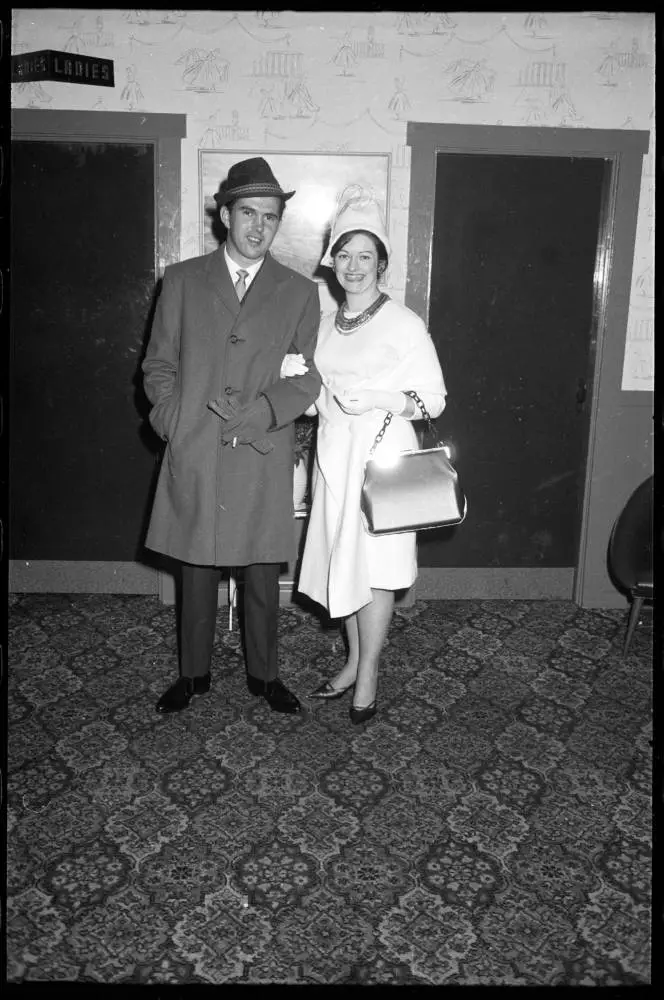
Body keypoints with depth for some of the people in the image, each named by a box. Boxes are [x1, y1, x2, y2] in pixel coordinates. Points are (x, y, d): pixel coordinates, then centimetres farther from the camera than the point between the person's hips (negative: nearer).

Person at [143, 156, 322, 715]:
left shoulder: (300, 293, 7)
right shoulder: (182, 281, 8)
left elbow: (308, 380, 2)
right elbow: (159, 365, 8)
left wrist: (256, 412, -14)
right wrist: (177, 423, -8)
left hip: (264, 460, 0)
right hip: (192, 456, 1)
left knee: (262, 576, 9)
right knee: (197, 573, 10)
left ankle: (264, 675, 27)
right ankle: (194, 674, 29)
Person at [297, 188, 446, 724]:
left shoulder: (405, 324, -7)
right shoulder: (325, 324, 12)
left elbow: (434, 399, -7)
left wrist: (380, 400, -21)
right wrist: (312, 397, -1)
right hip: (334, 455, 6)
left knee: (376, 566, 0)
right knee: (342, 561, 11)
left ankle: (368, 675, 14)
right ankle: (354, 659, 28)